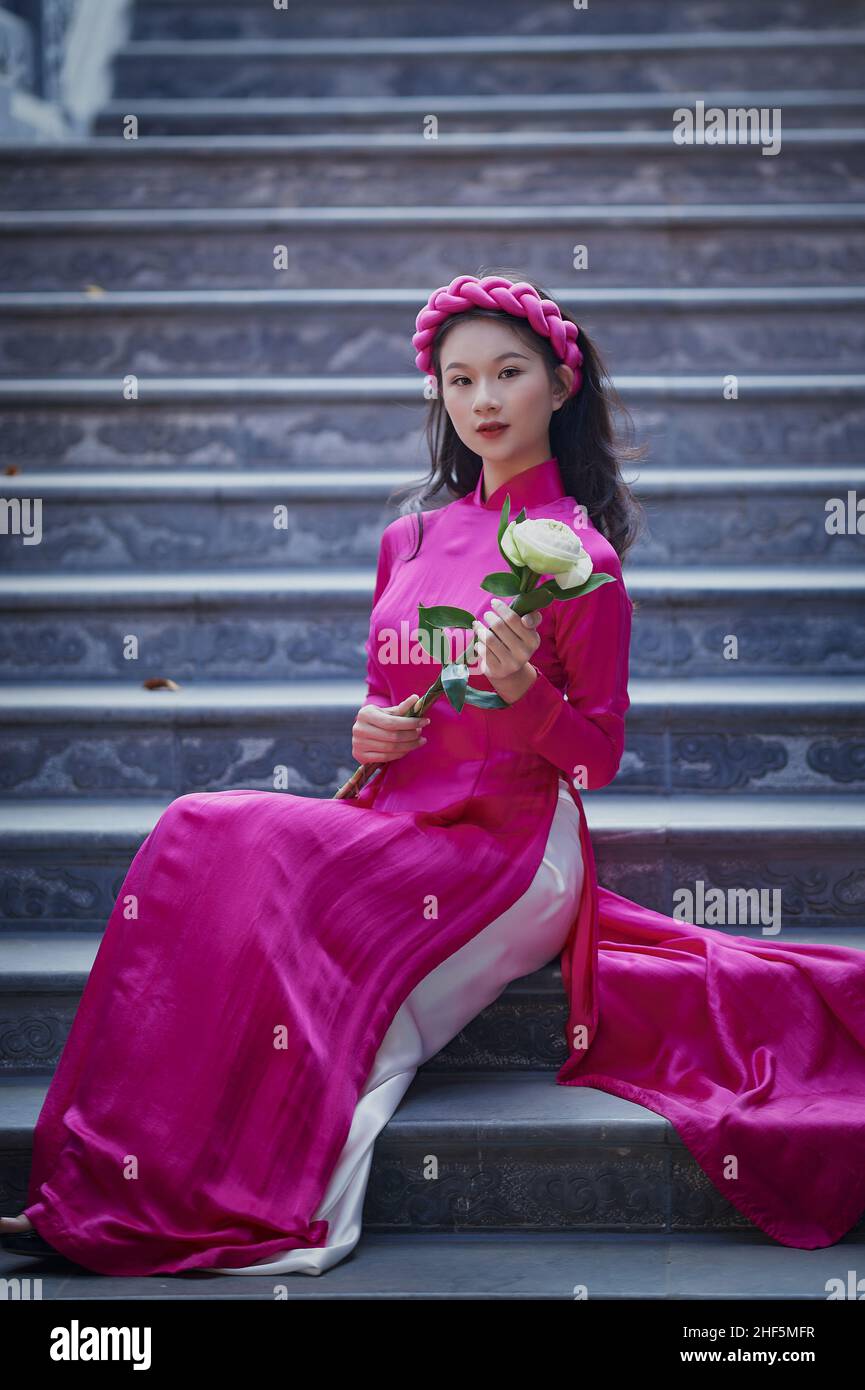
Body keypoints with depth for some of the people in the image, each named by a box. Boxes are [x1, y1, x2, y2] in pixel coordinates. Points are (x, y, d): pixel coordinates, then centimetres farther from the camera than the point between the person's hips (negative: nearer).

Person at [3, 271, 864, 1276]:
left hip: (506, 846, -6)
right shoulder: (410, 541, 14)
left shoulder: (578, 553, -3)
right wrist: (369, 733, 0)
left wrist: (524, 692, -22)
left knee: (226, 851, -26)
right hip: (401, 828, 6)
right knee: (198, 836, -21)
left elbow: (598, 756, -2)